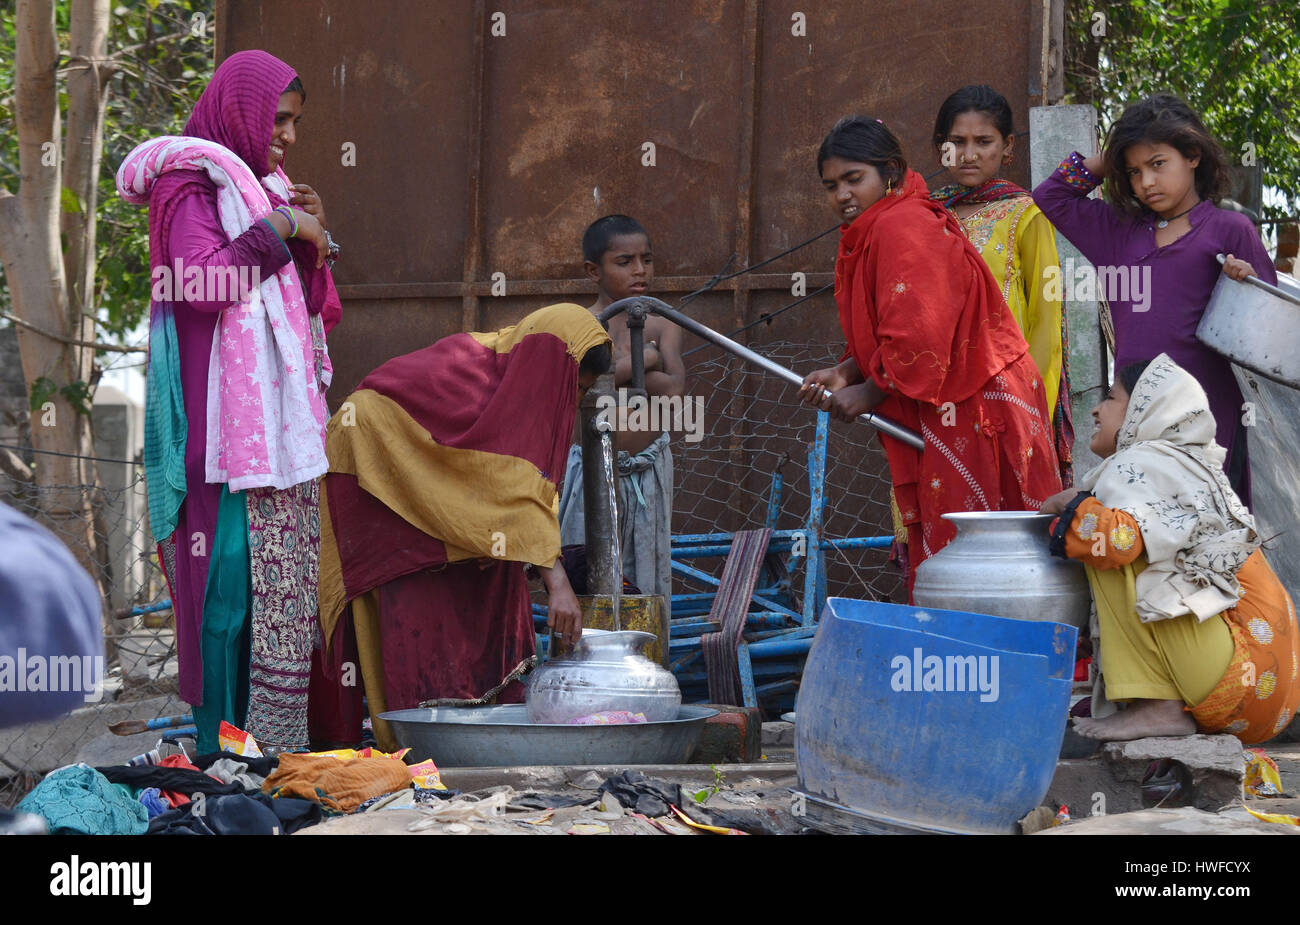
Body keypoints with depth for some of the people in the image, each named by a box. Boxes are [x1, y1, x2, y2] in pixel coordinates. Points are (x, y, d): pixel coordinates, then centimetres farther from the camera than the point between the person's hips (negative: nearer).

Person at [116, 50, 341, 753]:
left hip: (281, 418, 9)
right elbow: (202, 284, -21)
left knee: (285, 588, 6)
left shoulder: (259, 188, 22)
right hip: (229, 416, -9)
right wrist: (282, 228, -15)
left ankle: (282, 748, 8)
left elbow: (313, 307, 21)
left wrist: (317, 239, 4)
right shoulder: (189, 182, -5)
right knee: (236, 576, -11)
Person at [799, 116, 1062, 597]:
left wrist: (868, 394, -12)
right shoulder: (872, 235, 17)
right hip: (940, 420, 10)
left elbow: (917, 338, -23)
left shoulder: (902, 228, -16)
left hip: (971, 413, -10)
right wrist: (843, 374, 5)